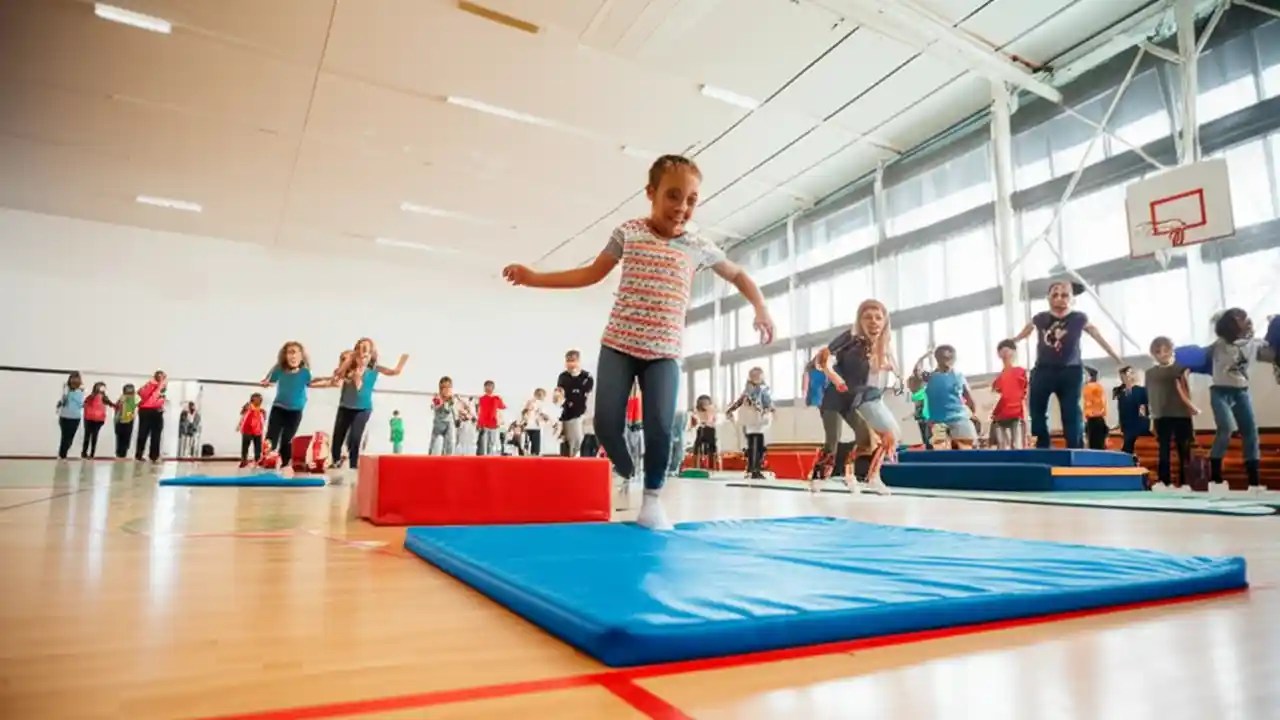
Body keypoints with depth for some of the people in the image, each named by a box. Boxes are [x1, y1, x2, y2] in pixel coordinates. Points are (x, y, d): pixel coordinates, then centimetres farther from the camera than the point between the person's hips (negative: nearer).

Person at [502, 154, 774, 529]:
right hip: (619, 343, 0)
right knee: (606, 420, -8)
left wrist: (761, 309, 9)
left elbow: (738, 275, 20)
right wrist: (534, 277, 4)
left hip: (664, 350, 0)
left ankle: (652, 498, 9)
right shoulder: (628, 232, 2)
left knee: (660, 426, -11)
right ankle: (623, 471, 23)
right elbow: (592, 273, 10)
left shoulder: (699, 246, 5)